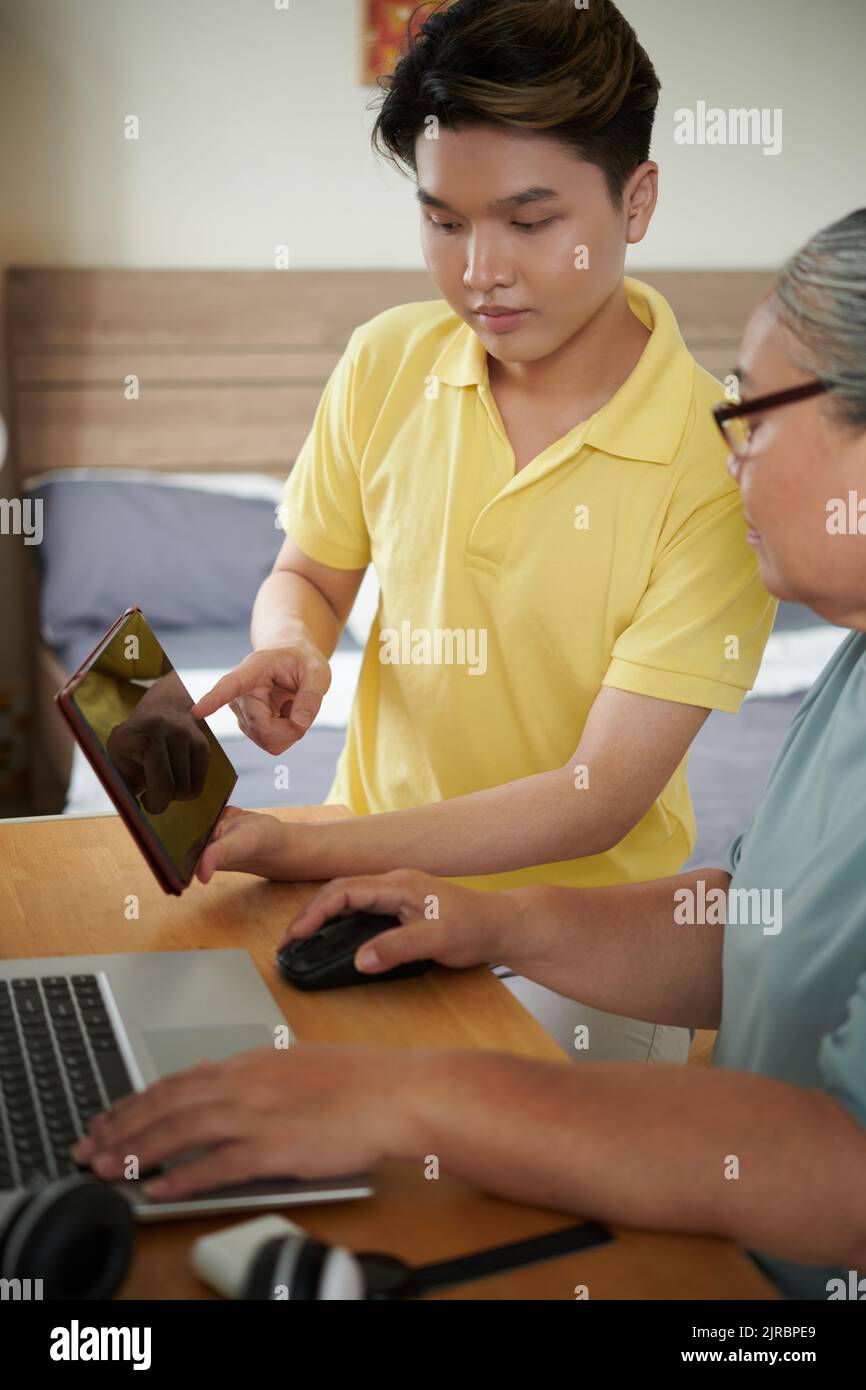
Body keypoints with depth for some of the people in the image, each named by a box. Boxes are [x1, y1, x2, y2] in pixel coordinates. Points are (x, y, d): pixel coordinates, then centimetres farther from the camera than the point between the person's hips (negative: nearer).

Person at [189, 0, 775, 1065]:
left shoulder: (718, 462, -18)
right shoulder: (386, 363, -3)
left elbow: (599, 796, -19)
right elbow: (306, 575, 13)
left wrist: (310, 848, -25)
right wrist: (289, 647, -11)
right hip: (377, 874, 4)